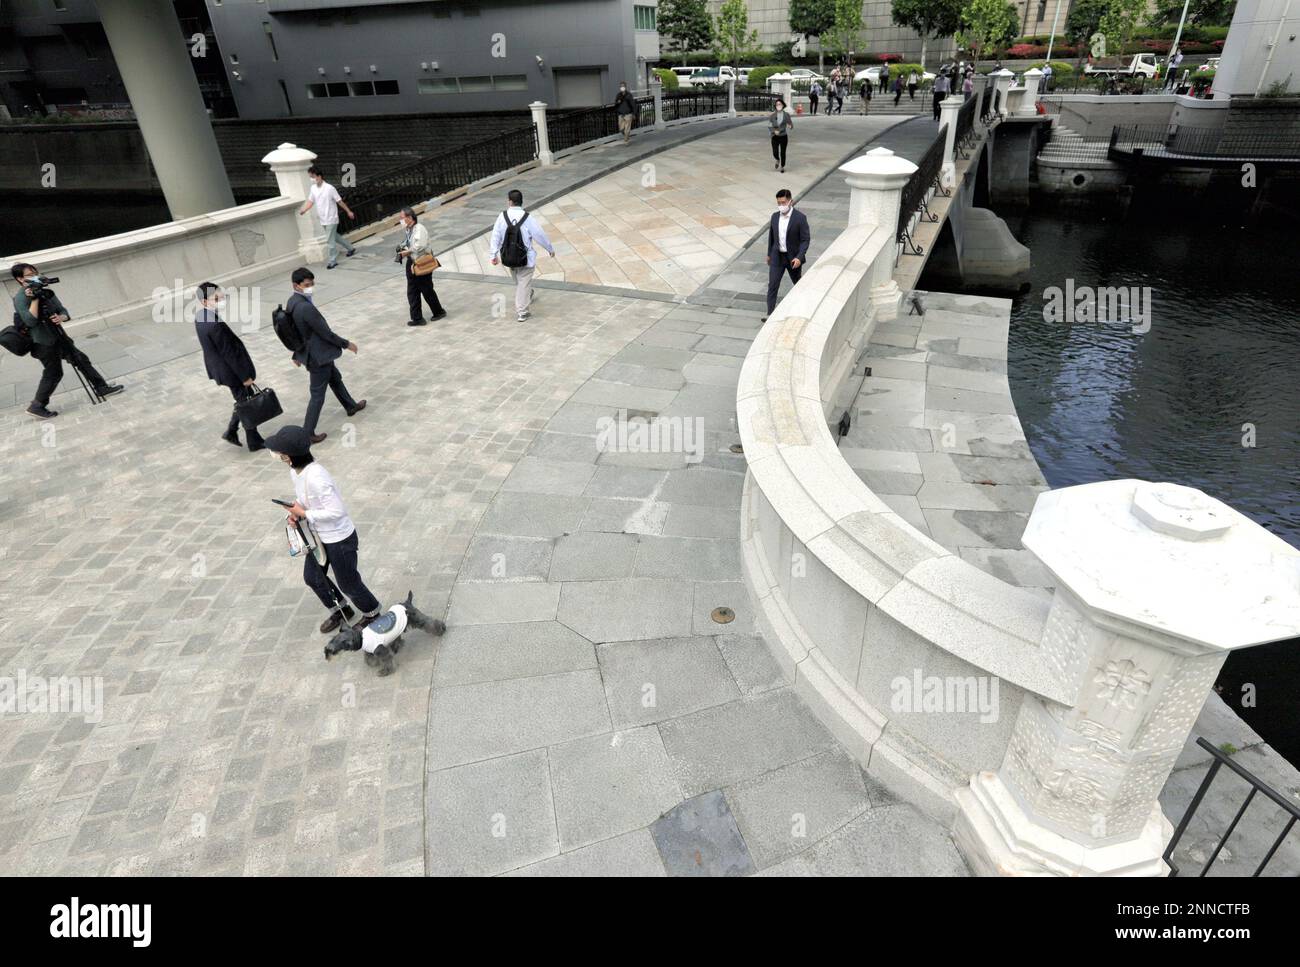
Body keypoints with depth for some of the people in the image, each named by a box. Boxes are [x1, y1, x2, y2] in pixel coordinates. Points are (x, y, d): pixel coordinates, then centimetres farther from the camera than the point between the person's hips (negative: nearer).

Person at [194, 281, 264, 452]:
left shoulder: (200, 316, 0)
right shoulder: (214, 324, -30)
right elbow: (229, 353, -24)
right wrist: (245, 376, -15)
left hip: (218, 367, 9)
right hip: (231, 370, -9)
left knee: (243, 401, 24)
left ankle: (231, 432, 31)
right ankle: (255, 442, 21)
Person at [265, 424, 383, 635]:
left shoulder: (315, 477, -34)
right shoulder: (295, 471, -4)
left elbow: (336, 511, -32)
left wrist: (304, 514, -23)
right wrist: (296, 511, -7)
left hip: (339, 539, -9)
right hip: (319, 536, 9)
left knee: (347, 582, 10)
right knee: (312, 577, 23)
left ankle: (372, 614, 36)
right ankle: (339, 610, 46)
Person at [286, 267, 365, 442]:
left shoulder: (292, 302, 1)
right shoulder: (306, 307, -30)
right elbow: (325, 332, -23)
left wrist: (297, 353, 22)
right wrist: (346, 344, -9)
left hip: (308, 352, 10)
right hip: (317, 355, -10)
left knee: (335, 379, 29)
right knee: (318, 395, 1)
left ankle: (351, 406, 50)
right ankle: (308, 433, 7)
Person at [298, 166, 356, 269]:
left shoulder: (329, 188, -17)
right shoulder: (313, 188, 3)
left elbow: (339, 201, -10)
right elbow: (310, 202, 6)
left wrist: (348, 211, -3)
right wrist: (303, 210, -11)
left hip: (331, 219, -7)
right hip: (323, 220, 7)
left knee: (330, 240, -7)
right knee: (334, 236, 20)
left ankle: (332, 261, 2)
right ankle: (350, 248, 37)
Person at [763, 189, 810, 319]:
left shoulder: (800, 217, -15)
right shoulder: (775, 216, 0)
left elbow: (805, 239, -15)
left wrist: (799, 257, -26)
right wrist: (769, 254, 17)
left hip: (793, 258, -3)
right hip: (777, 257, 3)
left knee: (798, 284, 17)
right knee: (772, 285, -8)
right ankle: (770, 313, -6)